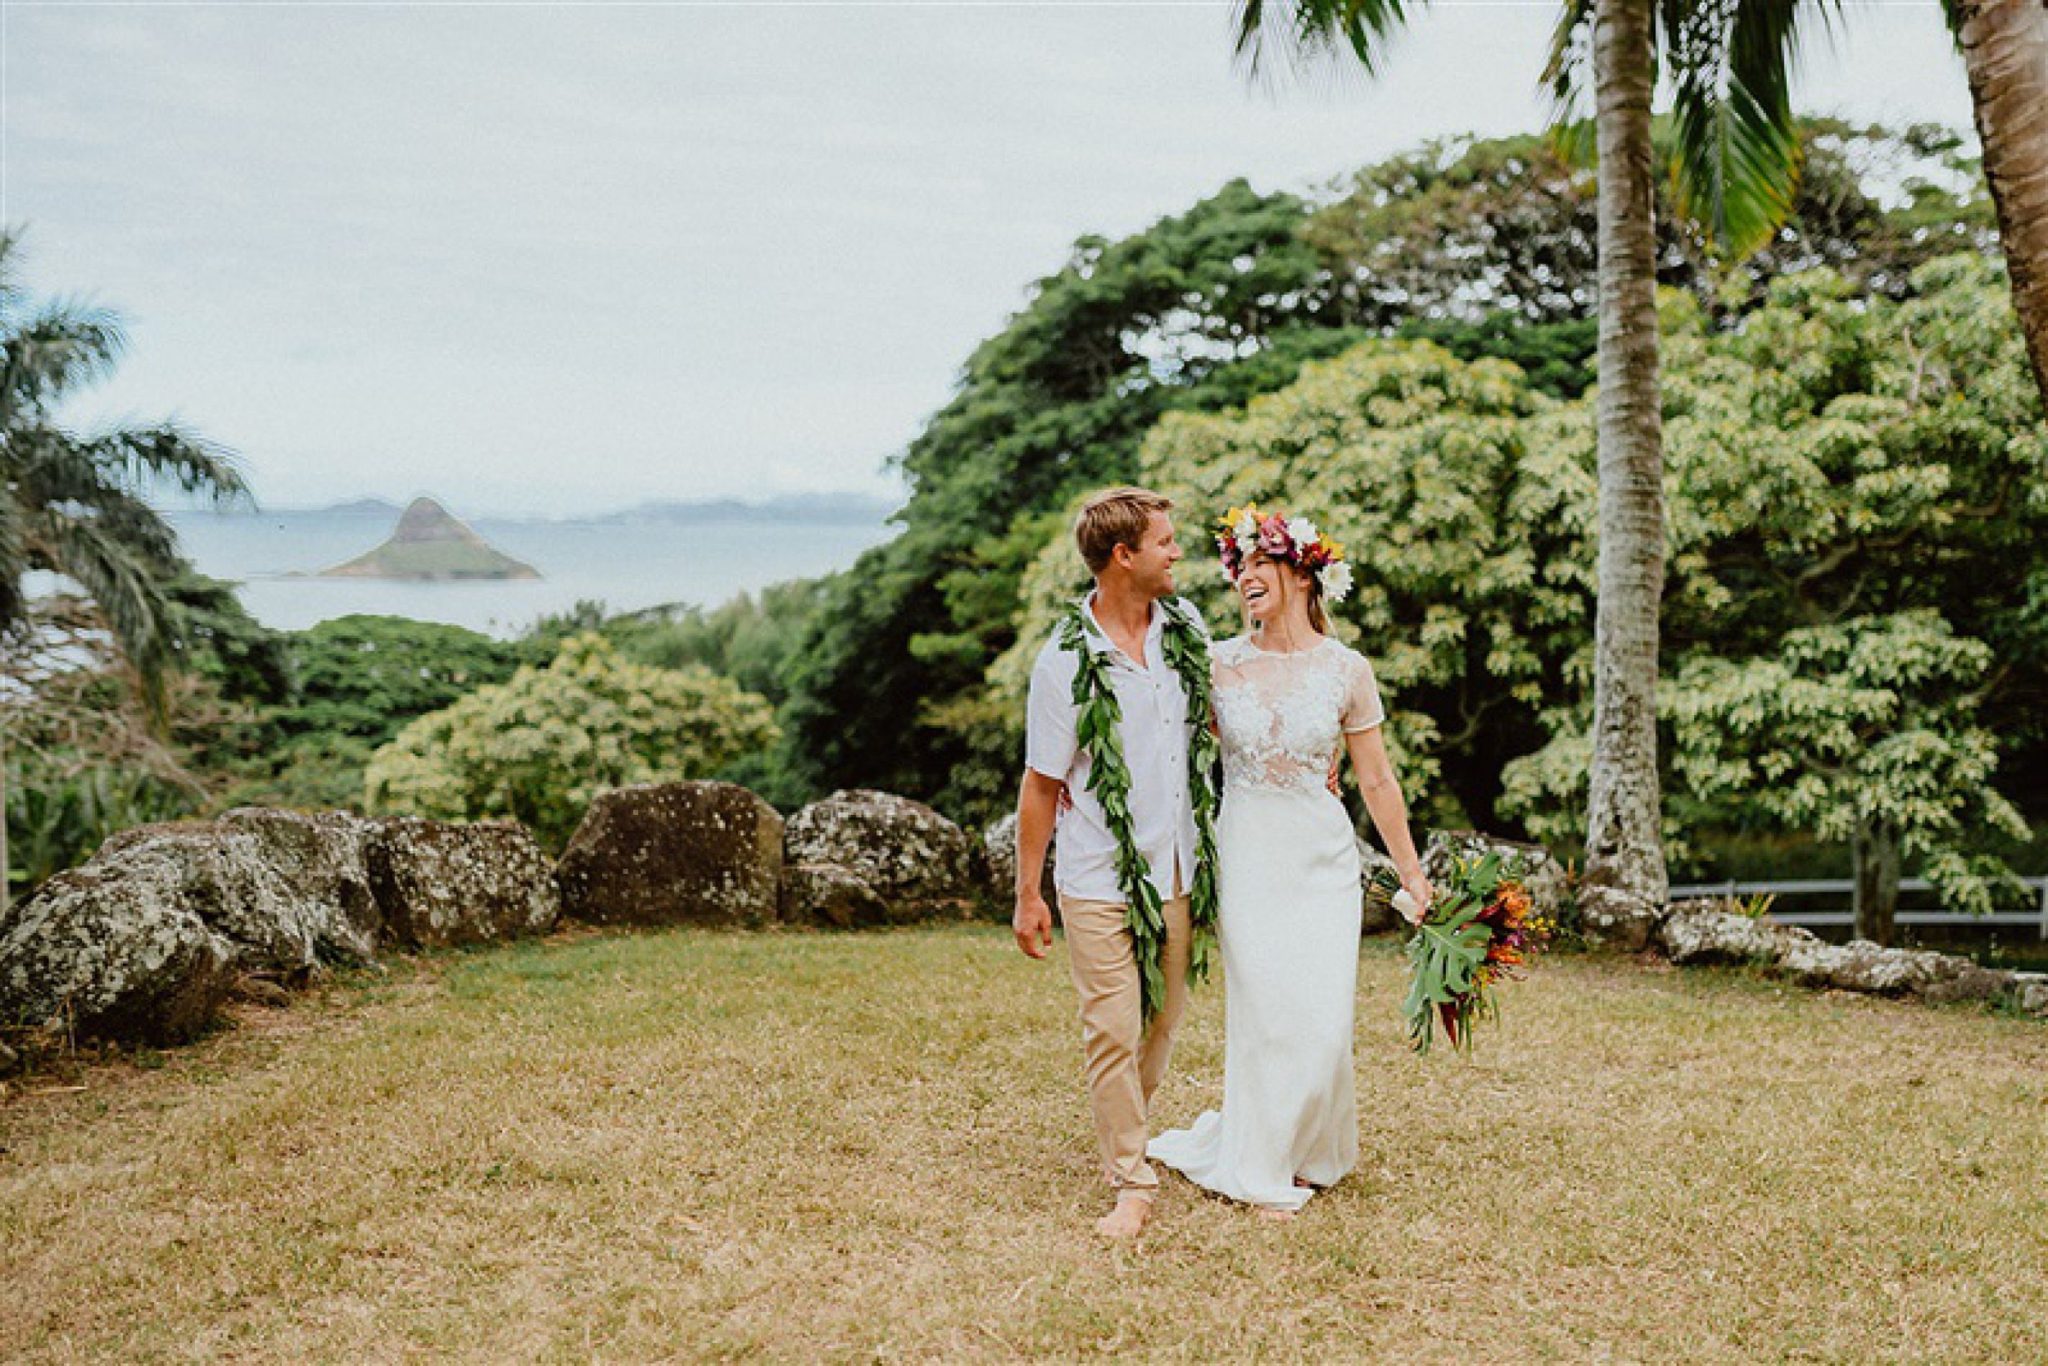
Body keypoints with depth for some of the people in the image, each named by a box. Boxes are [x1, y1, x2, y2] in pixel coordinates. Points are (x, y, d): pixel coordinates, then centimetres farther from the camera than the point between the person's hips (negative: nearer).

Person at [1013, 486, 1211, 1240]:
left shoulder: (1185, 627, 2)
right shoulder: (1067, 661, -13)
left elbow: (1214, 718, 20)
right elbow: (1042, 783, -7)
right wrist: (1027, 894, -4)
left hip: (1175, 867, 5)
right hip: (1098, 878, -5)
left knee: (1163, 1020, 14)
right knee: (1113, 1031, -2)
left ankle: (1126, 1135, 36)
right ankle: (1130, 1183, 10)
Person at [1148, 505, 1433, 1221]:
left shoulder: (1346, 670, 0)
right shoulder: (1216, 663, 0)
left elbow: (1377, 781, 5)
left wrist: (1412, 872, 8)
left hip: (1323, 854, 1)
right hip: (1246, 855, 0)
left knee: (1322, 1017, 0)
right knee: (1264, 1013, -1)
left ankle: (1307, 1149, 26)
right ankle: (1260, 1169, 17)